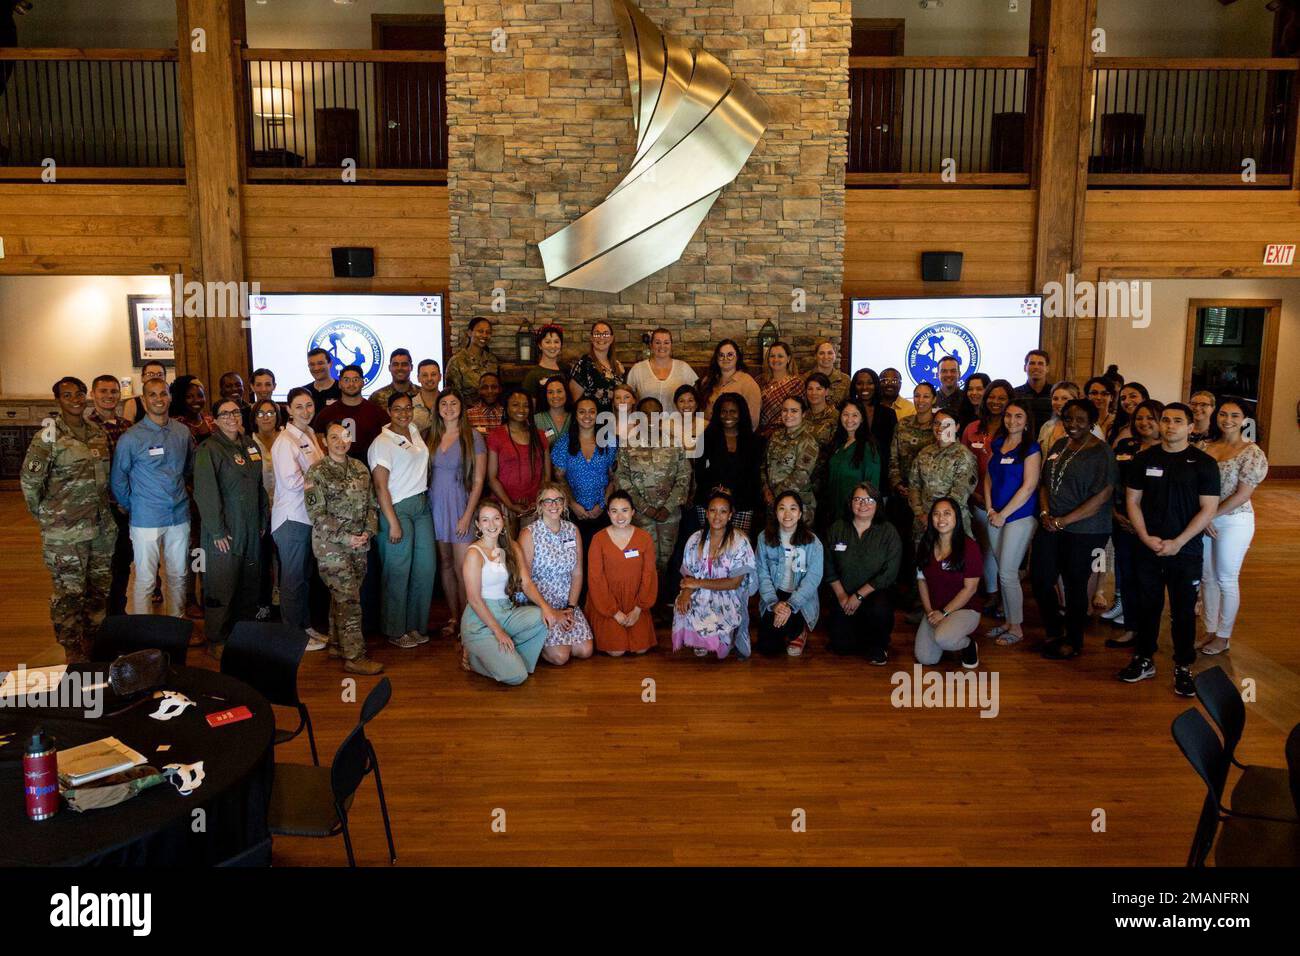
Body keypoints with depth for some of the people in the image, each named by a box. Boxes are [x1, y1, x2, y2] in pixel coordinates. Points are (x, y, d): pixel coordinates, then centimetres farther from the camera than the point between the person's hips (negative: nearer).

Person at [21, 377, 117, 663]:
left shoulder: (98, 432, 8)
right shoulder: (48, 436, -9)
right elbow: (29, 481, -7)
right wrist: (45, 515, -1)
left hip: (102, 527, 6)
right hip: (65, 533, -5)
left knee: (100, 589, 14)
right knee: (69, 595, 3)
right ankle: (75, 658, 15)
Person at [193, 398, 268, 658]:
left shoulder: (251, 446, 12)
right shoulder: (209, 449, -10)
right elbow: (205, 493, -16)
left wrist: (263, 519, 14)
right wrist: (217, 531, -18)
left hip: (251, 530, 7)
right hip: (224, 532, -7)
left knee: (250, 585, 12)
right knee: (221, 588, -1)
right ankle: (216, 642, 11)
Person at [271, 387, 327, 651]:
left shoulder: (310, 435, 10)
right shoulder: (285, 441, -15)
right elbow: (292, 481, -22)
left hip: (309, 515, 8)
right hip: (291, 517, -8)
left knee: (305, 573, 17)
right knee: (293, 577, 2)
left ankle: (306, 625, 30)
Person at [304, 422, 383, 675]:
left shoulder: (359, 468, 10)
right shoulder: (317, 471, -7)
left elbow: (370, 503, 14)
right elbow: (317, 512, -11)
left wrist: (368, 531, -2)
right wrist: (345, 538, -15)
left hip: (359, 543, 5)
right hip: (330, 545, -5)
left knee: (342, 595, 12)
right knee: (349, 597, -8)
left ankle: (338, 642, 25)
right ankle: (354, 656, -3)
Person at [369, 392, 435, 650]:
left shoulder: (415, 431, 10)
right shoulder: (382, 443, -10)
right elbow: (380, 486, -13)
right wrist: (393, 522, -16)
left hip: (422, 505, 7)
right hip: (398, 509, -7)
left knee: (426, 567, 7)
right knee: (398, 571, -2)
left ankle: (416, 625, 20)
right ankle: (395, 631, 11)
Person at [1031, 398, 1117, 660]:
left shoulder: (1101, 452, -10)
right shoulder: (1058, 446, 9)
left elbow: (1103, 496, -15)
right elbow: (1045, 483, 14)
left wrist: (1064, 521, -16)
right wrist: (1045, 513, -3)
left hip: (1084, 531, -6)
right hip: (1052, 527, 6)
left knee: (1075, 585, 5)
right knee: (1040, 578, 8)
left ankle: (1073, 642, 24)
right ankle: (1053, 633, 28)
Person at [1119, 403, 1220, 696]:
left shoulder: (1203, 463, -4)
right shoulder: (1144, 459, 3)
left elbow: (1208, 509, -7)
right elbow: (1133, 501, 5)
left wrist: (1177, 543, -14)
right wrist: (1146, 537, -8)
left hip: (1186, 553, -2)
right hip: (1148, 550, 2)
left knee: (1183, 612, 6)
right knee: (1148, 607, 12)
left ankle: (1183, 668, 19)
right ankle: (1144, 660, 25)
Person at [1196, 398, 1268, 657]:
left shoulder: (1252, 453, -11)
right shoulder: (1206, 447, 4)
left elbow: (1243, 495, -15)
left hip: (1233, 522, -5)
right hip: (1203, 520, 5)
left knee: (1226, 580, 6)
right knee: (1207, 578, 13)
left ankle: (1223, 636, 21)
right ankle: (1210, 631, 26)